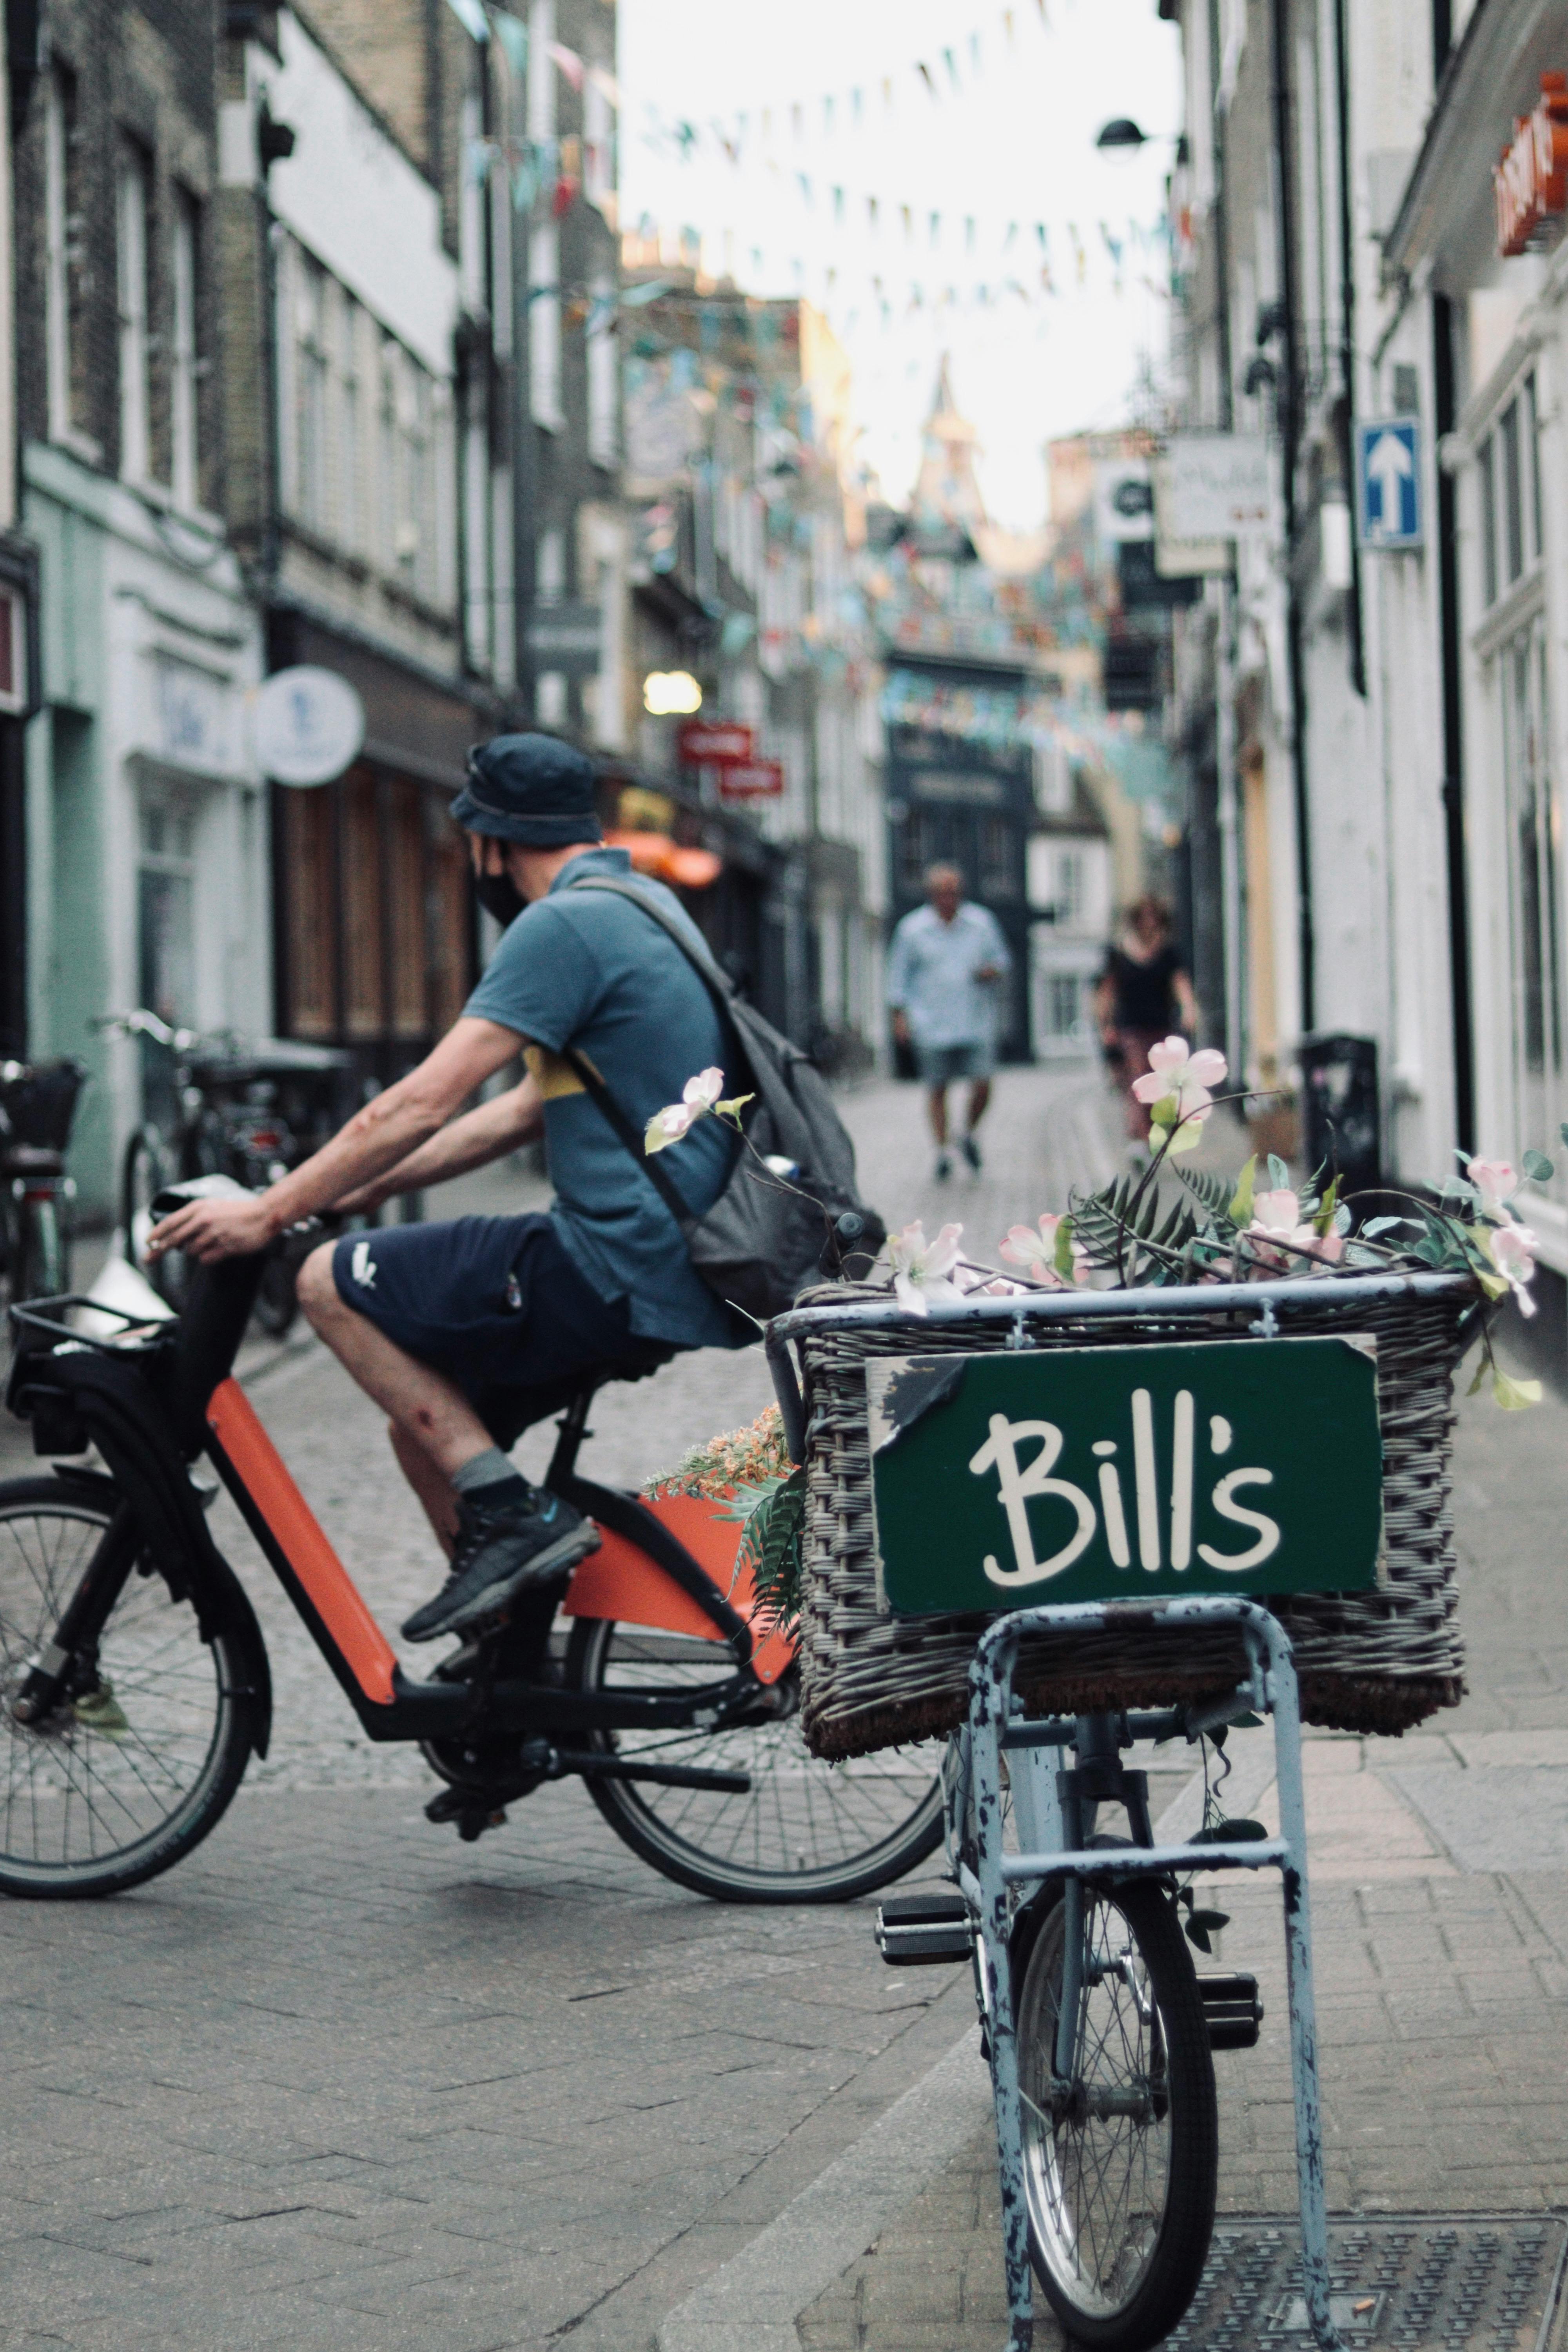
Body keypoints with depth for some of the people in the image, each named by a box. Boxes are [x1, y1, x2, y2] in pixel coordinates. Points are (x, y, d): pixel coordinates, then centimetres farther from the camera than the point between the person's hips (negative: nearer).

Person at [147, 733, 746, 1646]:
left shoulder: (563, 927, -14)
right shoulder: (647, 908, 18)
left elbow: (428, 1101, -18)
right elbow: (530, 1107, 22)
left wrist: (272, 1212, -12)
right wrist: (360, 1186, 21)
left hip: (616, 1280, -10)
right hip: (677, 1276, 10)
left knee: (333, 1282, -5)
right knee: (427, 1423, 18)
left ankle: (509, 1512, -8)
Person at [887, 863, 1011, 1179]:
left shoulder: (982, 922, 6)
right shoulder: (912, 929, 2)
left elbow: (1002, 958, 16)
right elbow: (898, 973, 7)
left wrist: (994, 970, -7)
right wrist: (899, 1015, 1)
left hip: (977, 1021, 1)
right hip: (932, 1025, -1)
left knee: (982, 1085, -7)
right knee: (937, 1089, 0)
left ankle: (969, 1134, 20)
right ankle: (941, 1151, 10)